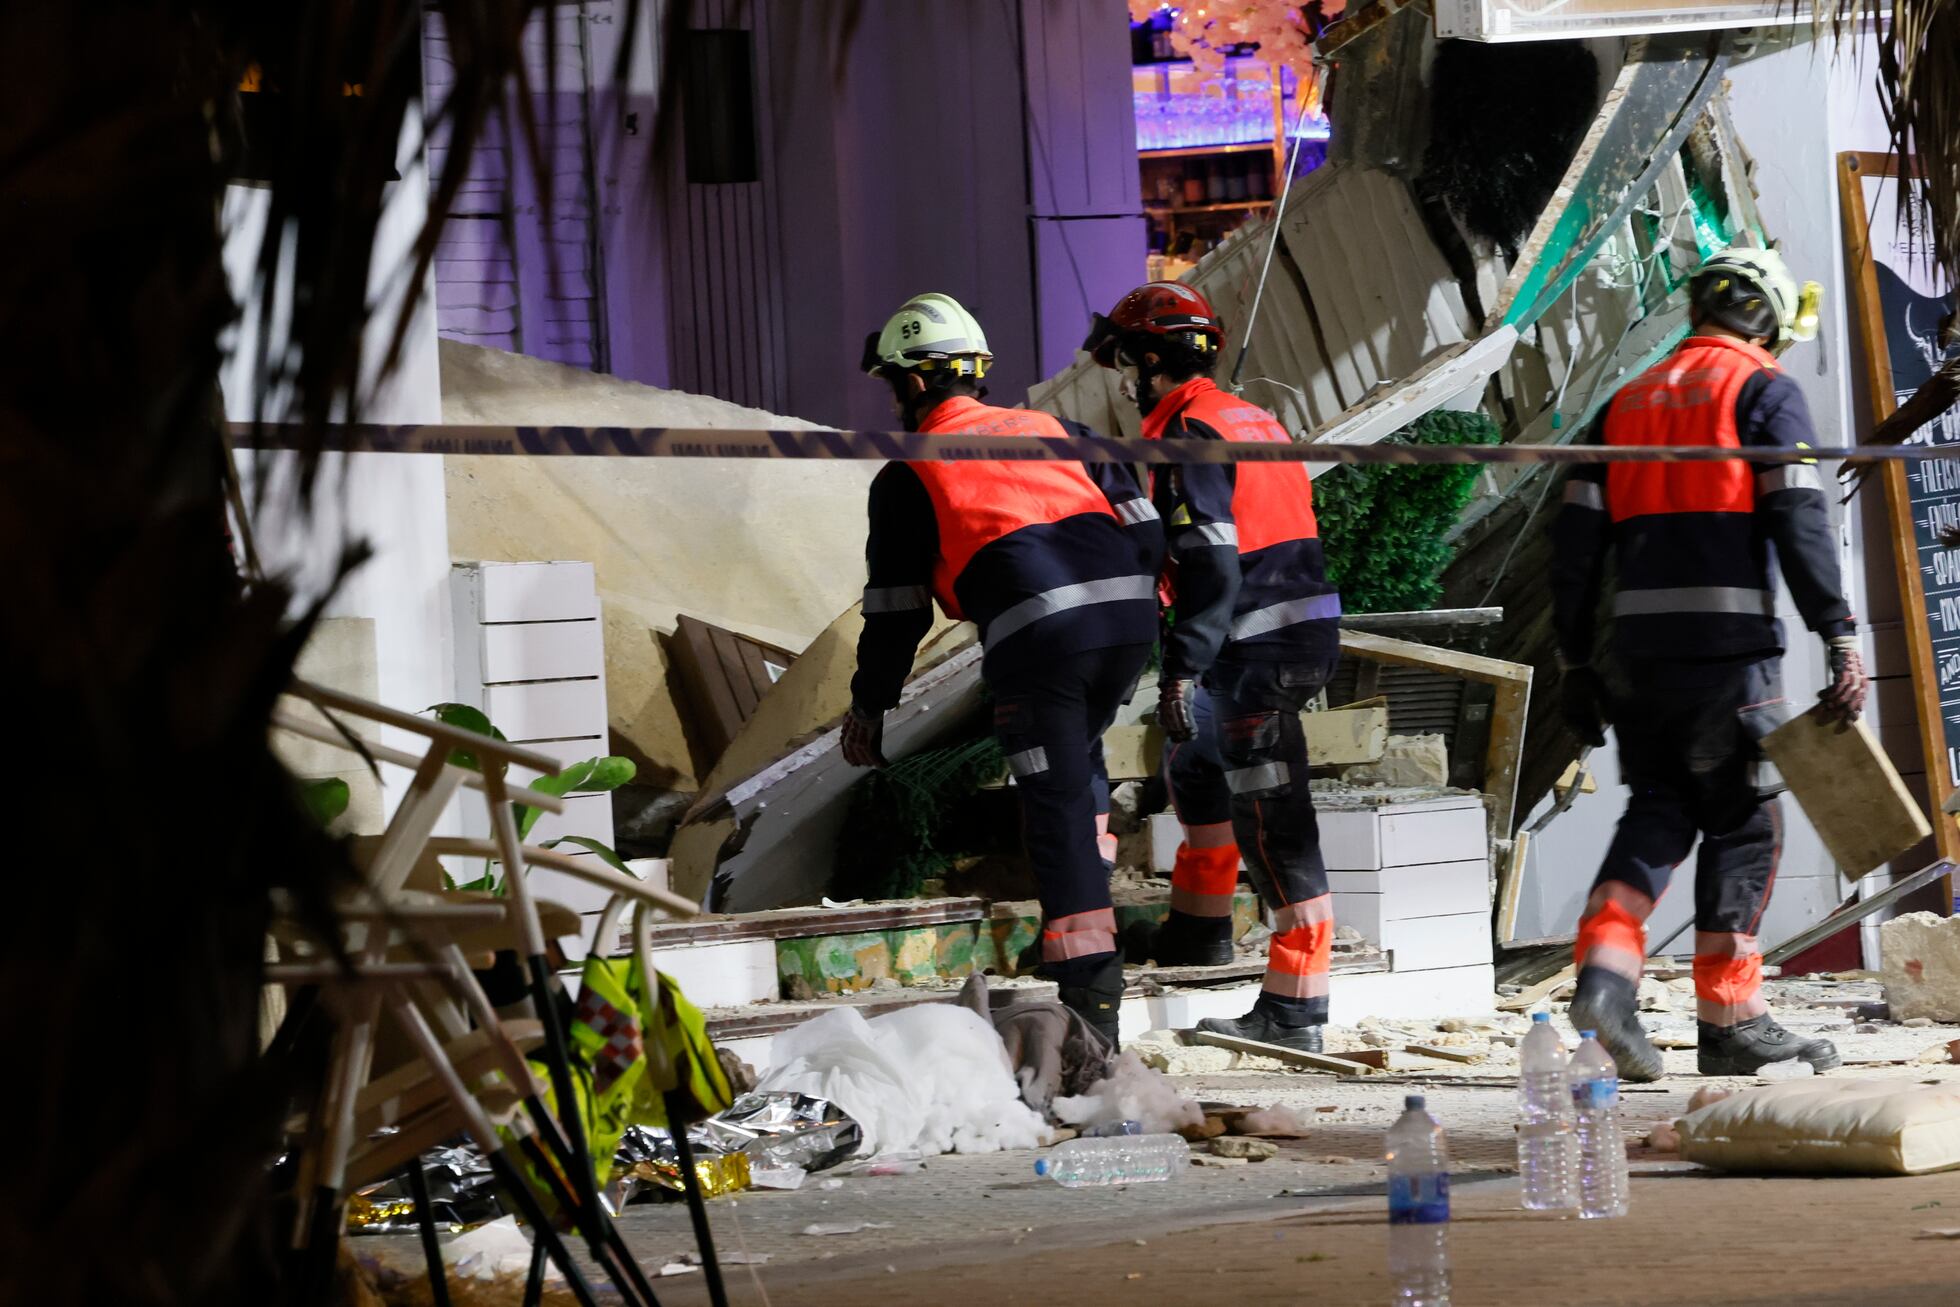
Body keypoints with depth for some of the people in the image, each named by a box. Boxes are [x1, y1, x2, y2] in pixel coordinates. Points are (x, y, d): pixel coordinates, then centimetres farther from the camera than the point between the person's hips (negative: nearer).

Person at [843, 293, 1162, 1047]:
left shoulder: (907, 478, 12)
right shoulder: (1051, 430, 24)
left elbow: (896, 609, 14)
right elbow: (1142, 527, 19)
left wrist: (868, 707, 26)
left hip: (1036, 636, -5)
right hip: (1129, 614, 5)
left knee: (1056, 808, -2)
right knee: (1077, 764, 28)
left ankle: (1091, 993, -8)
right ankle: (1084, 911, 21)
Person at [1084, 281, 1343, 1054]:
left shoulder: (1190, 435, -11)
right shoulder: (1251, 420, 17)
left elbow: (1211, 563, -20)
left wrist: (1184, 666, -23)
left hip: (1255, 649, -10)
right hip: (1305, 635, 10)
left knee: (1272, 825, -9)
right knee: (1195, 756, 29)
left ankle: (1295, 1011, -9)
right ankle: (1201, 926, 40)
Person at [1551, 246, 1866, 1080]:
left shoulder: (1628, 401, 18)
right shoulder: (1763, 391, 1)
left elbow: (1577, 538, 14)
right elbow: (1799, 520, -10)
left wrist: (1574, 662, 17)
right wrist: (1840, 640, -12)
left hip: (1638, 644, 5)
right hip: (1728, 643, -5)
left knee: (1659, 809, 14)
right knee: (1741, 822, 3)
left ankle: (1605, 967, -6)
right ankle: (1730, 1019, 4)